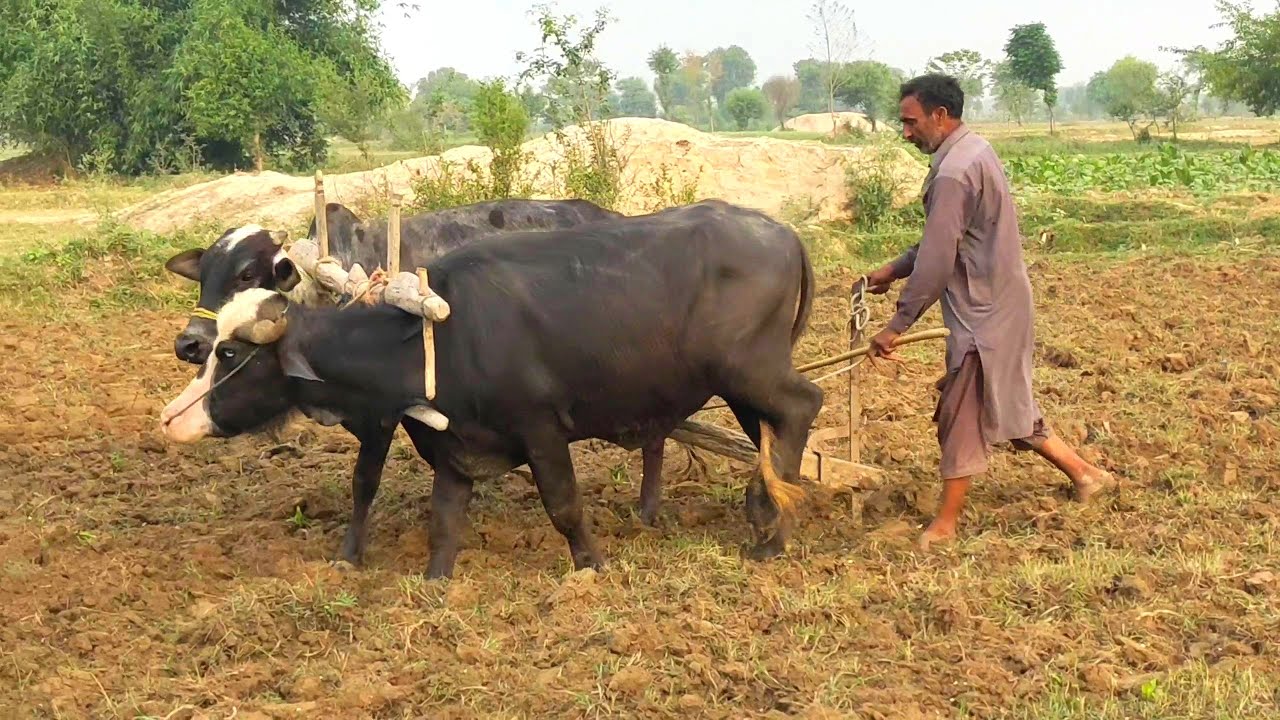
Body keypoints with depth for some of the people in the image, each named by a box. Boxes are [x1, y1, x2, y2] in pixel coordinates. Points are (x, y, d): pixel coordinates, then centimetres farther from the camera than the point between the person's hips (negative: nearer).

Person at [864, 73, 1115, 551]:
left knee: (961, 415, -1)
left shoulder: (954, 173, -22)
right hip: (999, 303, 10)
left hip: (982, 313, -10)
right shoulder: (974, 151, 9)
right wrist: (896, 269, 15)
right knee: (1005, 404, 20)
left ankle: (945, 525, 9)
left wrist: (897, 326, -20)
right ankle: (1082, 472, 30)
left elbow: (937, 262, -25)